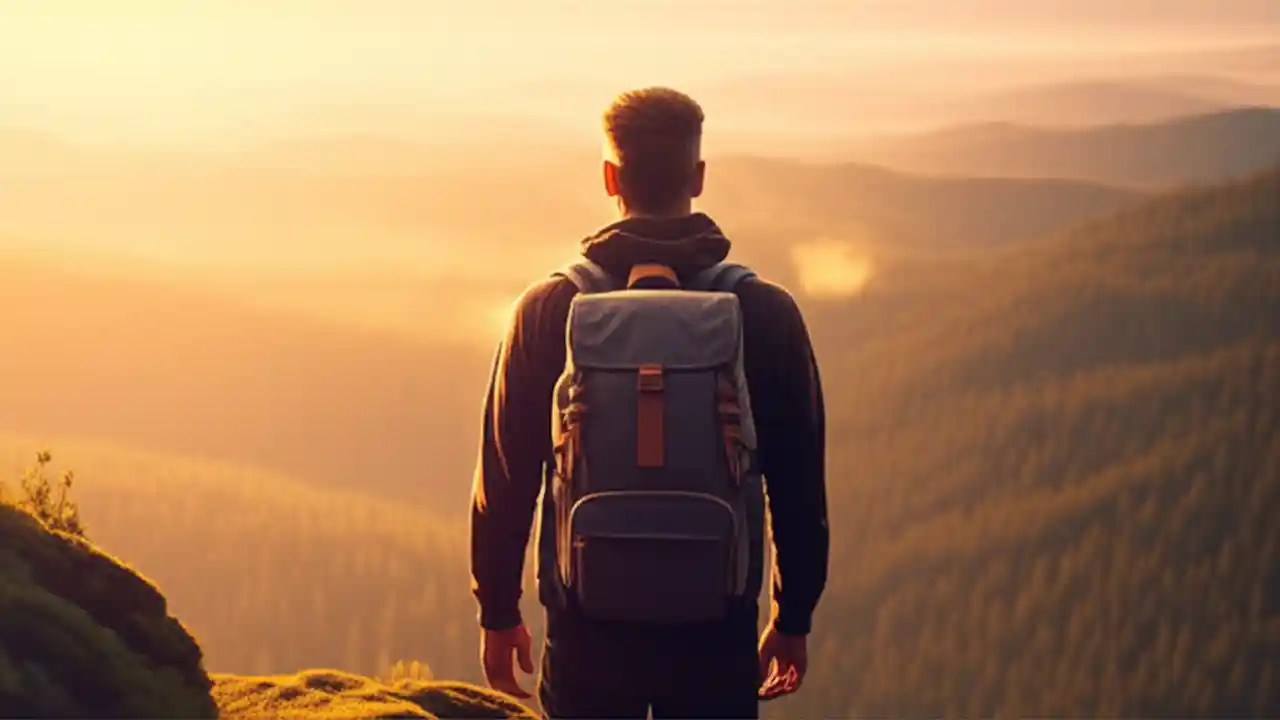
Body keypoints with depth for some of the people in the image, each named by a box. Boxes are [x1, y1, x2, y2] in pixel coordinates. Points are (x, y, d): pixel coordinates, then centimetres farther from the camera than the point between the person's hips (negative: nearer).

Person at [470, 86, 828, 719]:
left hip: (588, 629, 0)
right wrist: (792, 620, 13)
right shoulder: (766, 315, -3)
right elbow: (800, 489, 2)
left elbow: (504, 478, 0)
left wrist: (498, 613, 11)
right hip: (719, 629, 0)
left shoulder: (547, 311, -4)